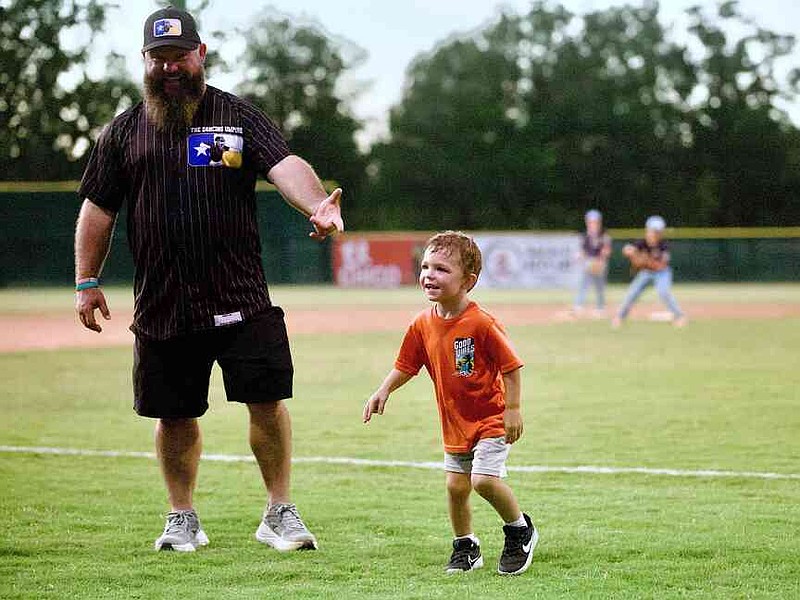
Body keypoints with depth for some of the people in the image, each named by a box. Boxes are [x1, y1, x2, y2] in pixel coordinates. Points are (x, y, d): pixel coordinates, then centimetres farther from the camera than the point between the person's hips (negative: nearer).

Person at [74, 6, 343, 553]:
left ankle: (280, 512, 10)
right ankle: (183, 519, 24)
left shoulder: (239, 117, 4)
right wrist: (87, 281, 9)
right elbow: (98, 209, 14)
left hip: (241, 300, -2)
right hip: (161, 305, 2)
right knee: (175, 415, 8)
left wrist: (318, 205, -33)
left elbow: (285, 164, -13)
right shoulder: (125, 131, 10)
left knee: (267, 401, -5)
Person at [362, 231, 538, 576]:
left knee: (484, 479, -18)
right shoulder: (423, 325, -2)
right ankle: (465, 547, 29)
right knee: (456, 485, 10)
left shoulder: (481, 324, -21)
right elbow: (405, 366, 9)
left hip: (491, 418, -6)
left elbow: (511, 366, -16)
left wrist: (512, 409, -18)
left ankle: (520, 529, 7)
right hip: (455, 421, 6)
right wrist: (384, 391, -6)